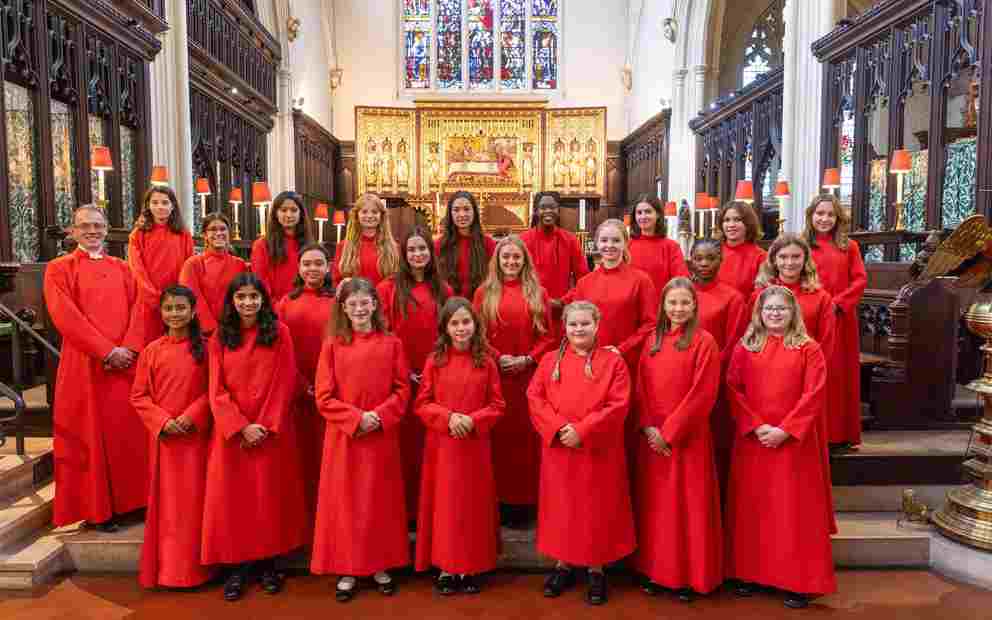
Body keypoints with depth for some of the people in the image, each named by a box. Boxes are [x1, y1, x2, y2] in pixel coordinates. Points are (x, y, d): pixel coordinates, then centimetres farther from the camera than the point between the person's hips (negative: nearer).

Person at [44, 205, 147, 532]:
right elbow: (66, 317, -9)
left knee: (129, 433, 7)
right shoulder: (59, 269, 3)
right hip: (84, 367, -3)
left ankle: (131, 499, 18)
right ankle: (96, 508, 11)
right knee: (89, 436, 2)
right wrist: (107, 351, -15)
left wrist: (129, 349, -11)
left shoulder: (122, 268, 15)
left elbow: (137, 310, 5)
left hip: (125, 364, 3)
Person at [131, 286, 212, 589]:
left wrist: (191, 417, -15)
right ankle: (166, 569, 19)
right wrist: (163, 421, -10)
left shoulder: (204, 348, -1)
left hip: (196, 435, -1)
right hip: (163, 436, 2)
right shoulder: (151, 351, 3)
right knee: (165, 502, 8)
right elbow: (139, 396, 3)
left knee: (193, 502, 4)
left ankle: (193, 568, 16)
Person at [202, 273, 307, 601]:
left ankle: (268, 564, 19)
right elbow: (217, 390, -1)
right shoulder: (219, 338, 4)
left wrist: (266, 425, -12)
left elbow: (285, 384, -5)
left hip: (272, 431, -1)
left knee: (269, 495, 6)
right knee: (232, 497, 4)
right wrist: (241, 427, -12)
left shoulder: (279, 332, -2)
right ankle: (236, 566, 16)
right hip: (231, 431, 2)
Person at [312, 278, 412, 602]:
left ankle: (381, 565, 24)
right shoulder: (333, 345, -1)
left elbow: (402, 391, 0)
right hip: (343, 437, 0)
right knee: (345, 501, 6)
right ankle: (347, 569, 19)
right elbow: (324, 397, -4)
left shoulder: (391, 344, 1)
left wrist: (379, 417, -14)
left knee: (381, 500, 9)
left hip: (382, 437, 1)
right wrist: (356, 418, -15)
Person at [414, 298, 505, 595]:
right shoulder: (435, 361, -1)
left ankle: (471, 567, 21)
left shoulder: (486, 362, -1)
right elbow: (422, 404, 0)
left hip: (476, 445, 0)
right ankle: (446, 566, 19)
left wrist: (473, 420, -14)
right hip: (442, 444, 0)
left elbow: (497, 405, 1)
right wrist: (448, 417, -15)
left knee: (473, 505, 8)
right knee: (444, 504, 6)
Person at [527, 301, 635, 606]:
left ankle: (596, 569, 23)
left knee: (596, 509, 7)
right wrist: (558, 427, -16)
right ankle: (563, 564, 28)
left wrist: (583, 431, -19)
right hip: (558, 450, 2)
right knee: (561, 507, 11)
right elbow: (534, 398, -2)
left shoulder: (613, 361, -3)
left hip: (598, 451, -2)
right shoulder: (550, 360, 5)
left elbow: (618, 405, -11)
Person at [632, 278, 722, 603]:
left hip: (687, 437, -5)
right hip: (652, 437, 5)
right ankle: (656, 569, 25)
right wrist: (648, 427, -6)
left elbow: (702, 395, -13)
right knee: (654, 504, 12)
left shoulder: (704, 341, -7)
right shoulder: (653, 341, 10)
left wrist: (669, 432, -15)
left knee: (688, 504, 3)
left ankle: (689, 576, 17)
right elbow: (641, 388, 8)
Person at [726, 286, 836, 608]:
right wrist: (755, 426, -11)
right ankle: (750, 573, 20)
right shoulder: (745, 348, 6)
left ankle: (798, 582, 12)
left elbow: (813, 395, -7)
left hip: (794, 441, -2)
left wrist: (785, 430, -14)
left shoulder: (809, 349, 1)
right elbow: (733, 389, 1)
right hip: (752, 440, 2)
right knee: (752, 507, 8)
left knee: (794, 509, 3)